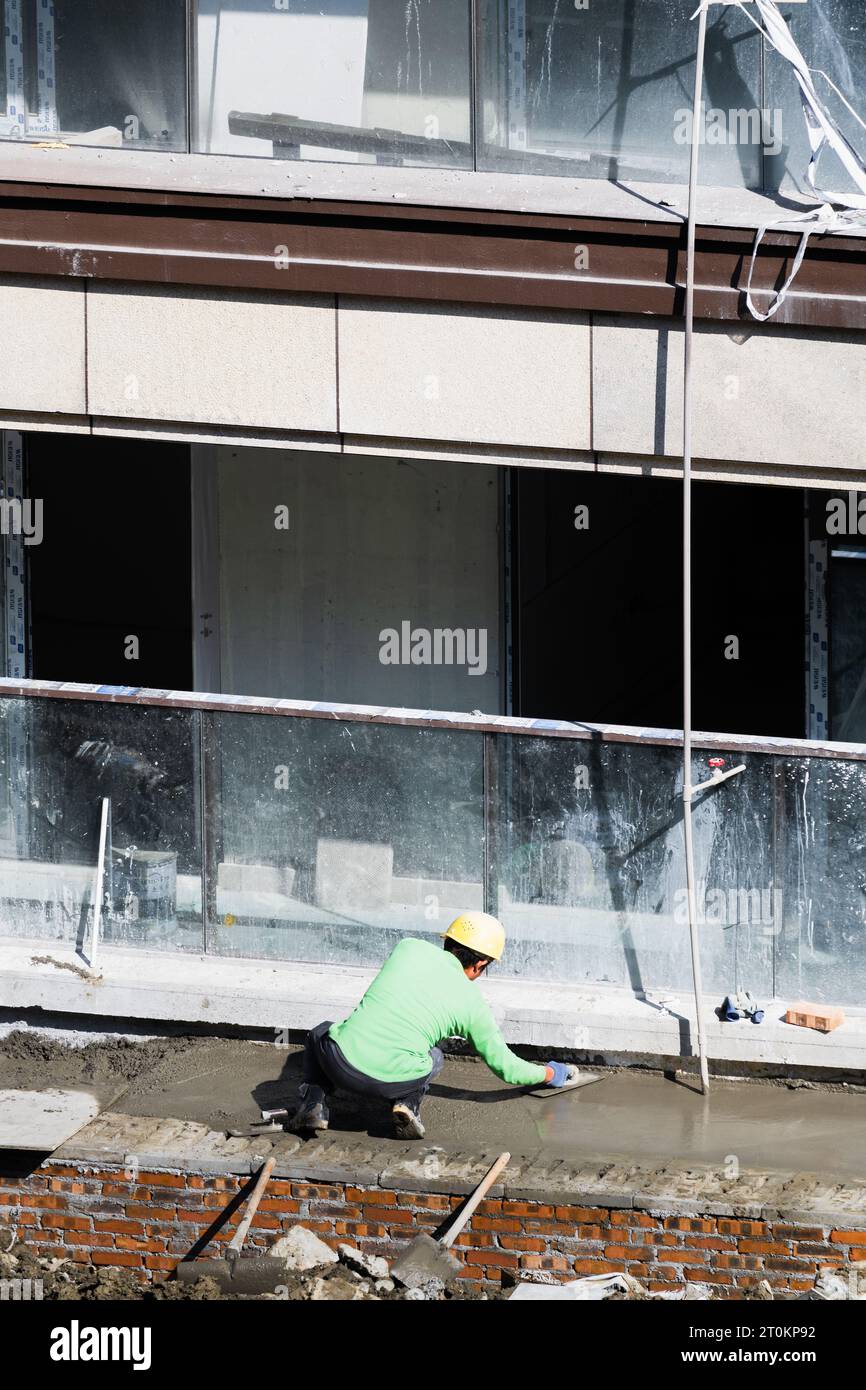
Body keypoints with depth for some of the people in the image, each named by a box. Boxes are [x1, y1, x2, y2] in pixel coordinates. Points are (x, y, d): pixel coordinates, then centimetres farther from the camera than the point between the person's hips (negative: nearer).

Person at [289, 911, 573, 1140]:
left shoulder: (409, 948, 11)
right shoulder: (473, 1004, 8)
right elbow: (505, 1066, 20)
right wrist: (549, 1074, 40)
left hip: (343, 1062, 0)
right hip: (393, 1082, 0)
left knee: (321, 1033, 36)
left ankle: (313, 1103, 12)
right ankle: (407, 1104, 6)